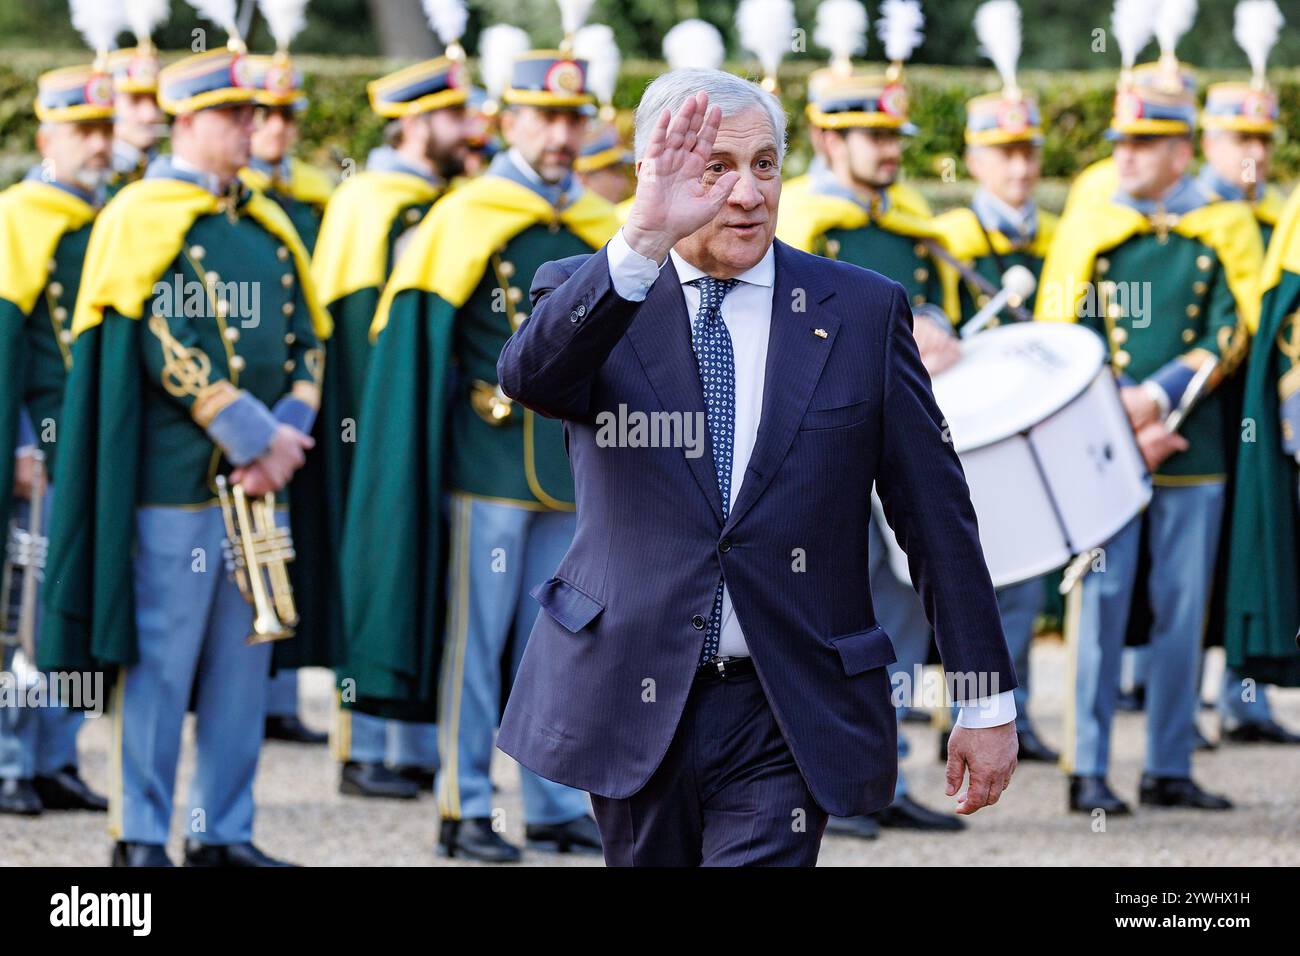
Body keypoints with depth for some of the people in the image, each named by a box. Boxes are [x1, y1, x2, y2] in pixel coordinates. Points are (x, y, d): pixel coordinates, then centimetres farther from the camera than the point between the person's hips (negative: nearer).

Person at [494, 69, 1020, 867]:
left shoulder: (862, 311, 2)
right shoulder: (593, 298, 0)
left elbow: (937, 516, 4)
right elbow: (529, 375, -25)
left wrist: (987, 699, 4)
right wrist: (642, 242, -40)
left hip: (786, 717, -1)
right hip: (636, 703, 1)